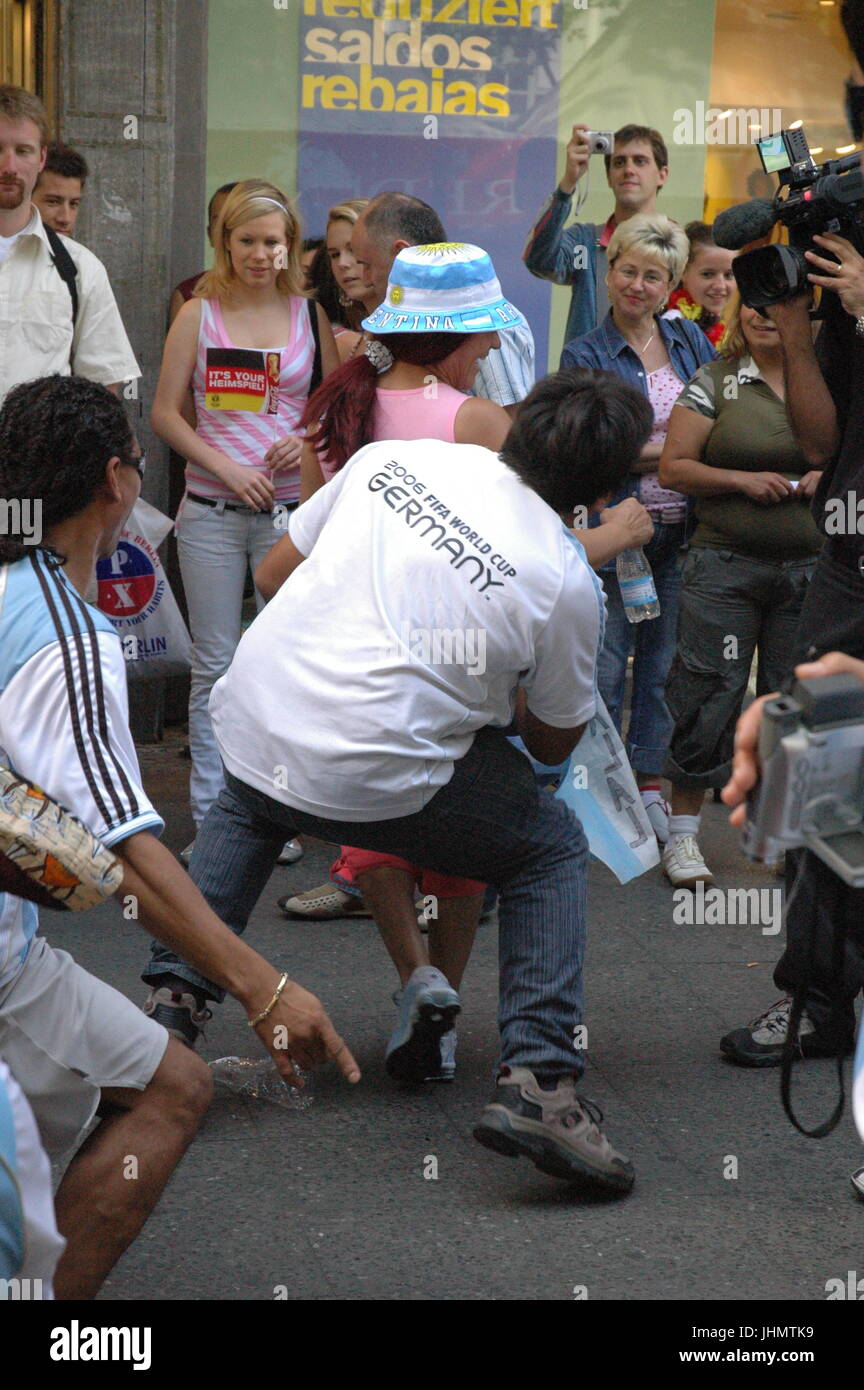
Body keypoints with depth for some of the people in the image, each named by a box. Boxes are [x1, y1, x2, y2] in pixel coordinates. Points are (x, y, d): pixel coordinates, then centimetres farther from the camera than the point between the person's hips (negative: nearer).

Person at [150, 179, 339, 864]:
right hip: (212, 513, 0)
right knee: (215, 666, 4)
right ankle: (210, 814, 11)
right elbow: (166, 412, 1)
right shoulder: (199, 314, 3)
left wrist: (311, 440, -10)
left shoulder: (310, 314, 5)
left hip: (291, 509, 0)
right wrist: (227, 468, -10)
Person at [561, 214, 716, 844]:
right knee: (606, 666, 1)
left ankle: (648, 779, 21)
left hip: (683, 531, 4)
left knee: (664, 661, 9)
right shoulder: (587, 355, -2)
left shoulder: (690, 340, 11)